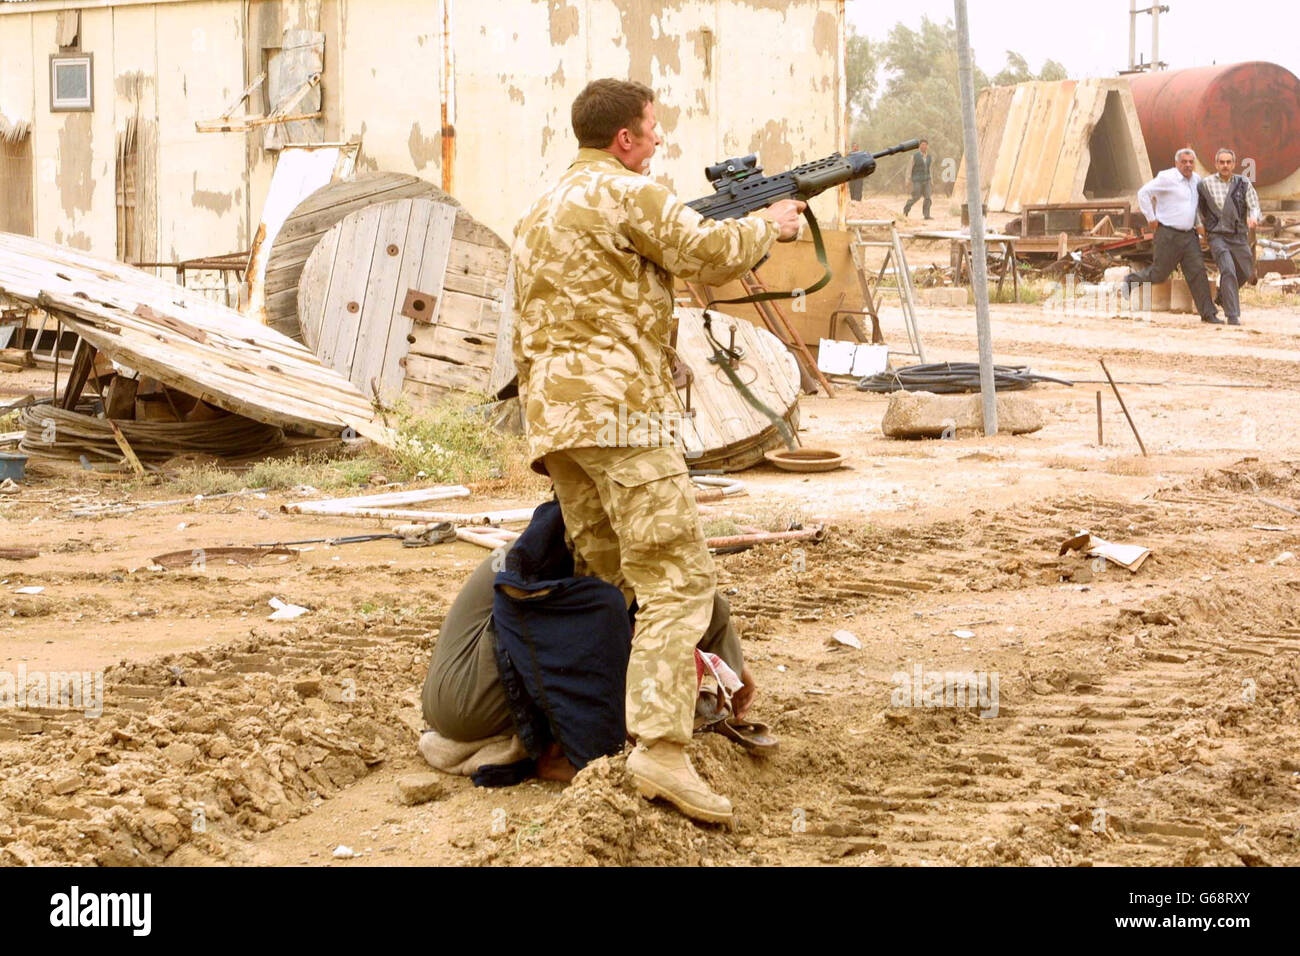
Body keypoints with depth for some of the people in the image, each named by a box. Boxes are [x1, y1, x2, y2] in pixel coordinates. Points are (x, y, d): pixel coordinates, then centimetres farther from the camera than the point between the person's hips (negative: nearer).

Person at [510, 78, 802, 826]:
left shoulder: (540, 213, 25)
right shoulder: (626, 192, -3)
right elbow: (709, 254, -6)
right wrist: (769, 225, 12)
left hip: (552, 416, 9)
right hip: (617, 404, -9)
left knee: (603, 581, 12)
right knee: (678, 577, -12)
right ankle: (661, 748, -24)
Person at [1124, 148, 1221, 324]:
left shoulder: (1196, 179, 12)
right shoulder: (1167, 178, -11)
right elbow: (1143, 193, -15)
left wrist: (1199, 222, 23)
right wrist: (1151, 218, -14)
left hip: (1189, 235, 6)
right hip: (1168, 235, -6)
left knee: (1198, 271, -3)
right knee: (1159, 273, 2)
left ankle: (1208, 313, -3)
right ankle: (1131, 280, 30)